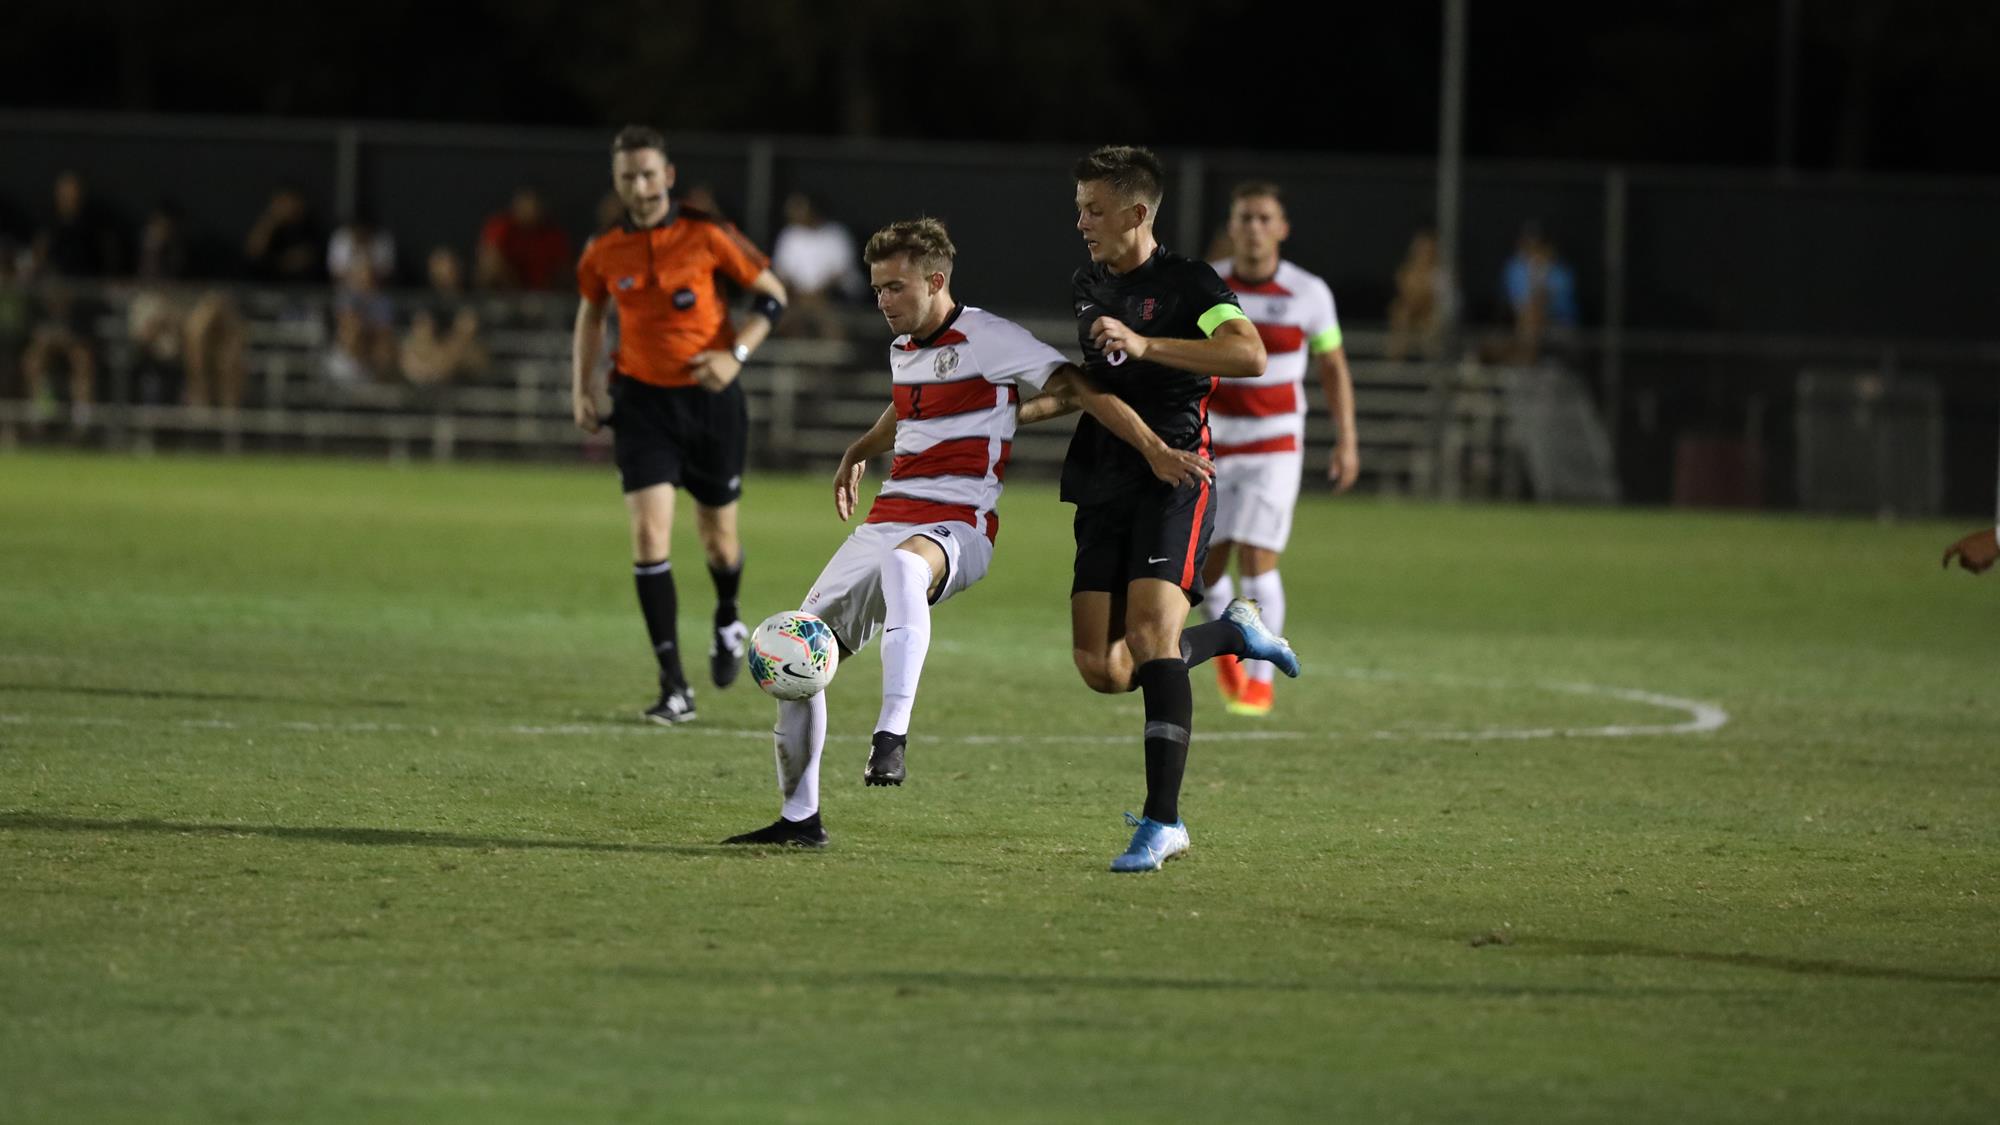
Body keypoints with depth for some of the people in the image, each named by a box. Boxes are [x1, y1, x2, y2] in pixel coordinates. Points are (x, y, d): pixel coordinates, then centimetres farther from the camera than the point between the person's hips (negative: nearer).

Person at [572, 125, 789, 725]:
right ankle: (674, 689, -11)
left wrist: (737, 355, -14)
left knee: (718, 537, 10)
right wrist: (582, 388, 7)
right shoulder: (603, 252, -3)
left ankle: (727, 621, 48)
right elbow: (591, 314, 17)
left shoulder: (706, 236, -11)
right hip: (642, 401, 1)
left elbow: (772, 293, -1)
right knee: (649, 534, -14)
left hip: (710, 399, -1)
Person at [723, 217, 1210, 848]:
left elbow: (1076, 388, -12)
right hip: (886, 523, 8)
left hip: (957, 529, -8)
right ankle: (799, 817, 12)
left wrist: (1154, 451, -21)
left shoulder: (987, 339, -7)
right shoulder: (903, 349, 17)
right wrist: (860, 453, 52)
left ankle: (892, 732, -53)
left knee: (903, 563, -45)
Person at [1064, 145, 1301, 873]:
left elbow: (1250, 356, -25)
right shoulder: (1085, 287, 17)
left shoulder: (1187, 284, -7)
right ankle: (1233, 633, 25)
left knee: (1150, 633, -22)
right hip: (1104, 484, 7)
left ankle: (1163, 821, -21)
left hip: (1172, 479, -7)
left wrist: (1144, 345, -29)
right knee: (1101, 669, -1)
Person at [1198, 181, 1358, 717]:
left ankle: (1259, 681, -1)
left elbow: (1333, 367, 6)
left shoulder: (1308, 293, -6)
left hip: (1275, 446, -2)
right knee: (1205, 567, 3)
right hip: (1210, 445, 2)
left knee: (1257, 561, -13)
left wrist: (1346, 442, 2)